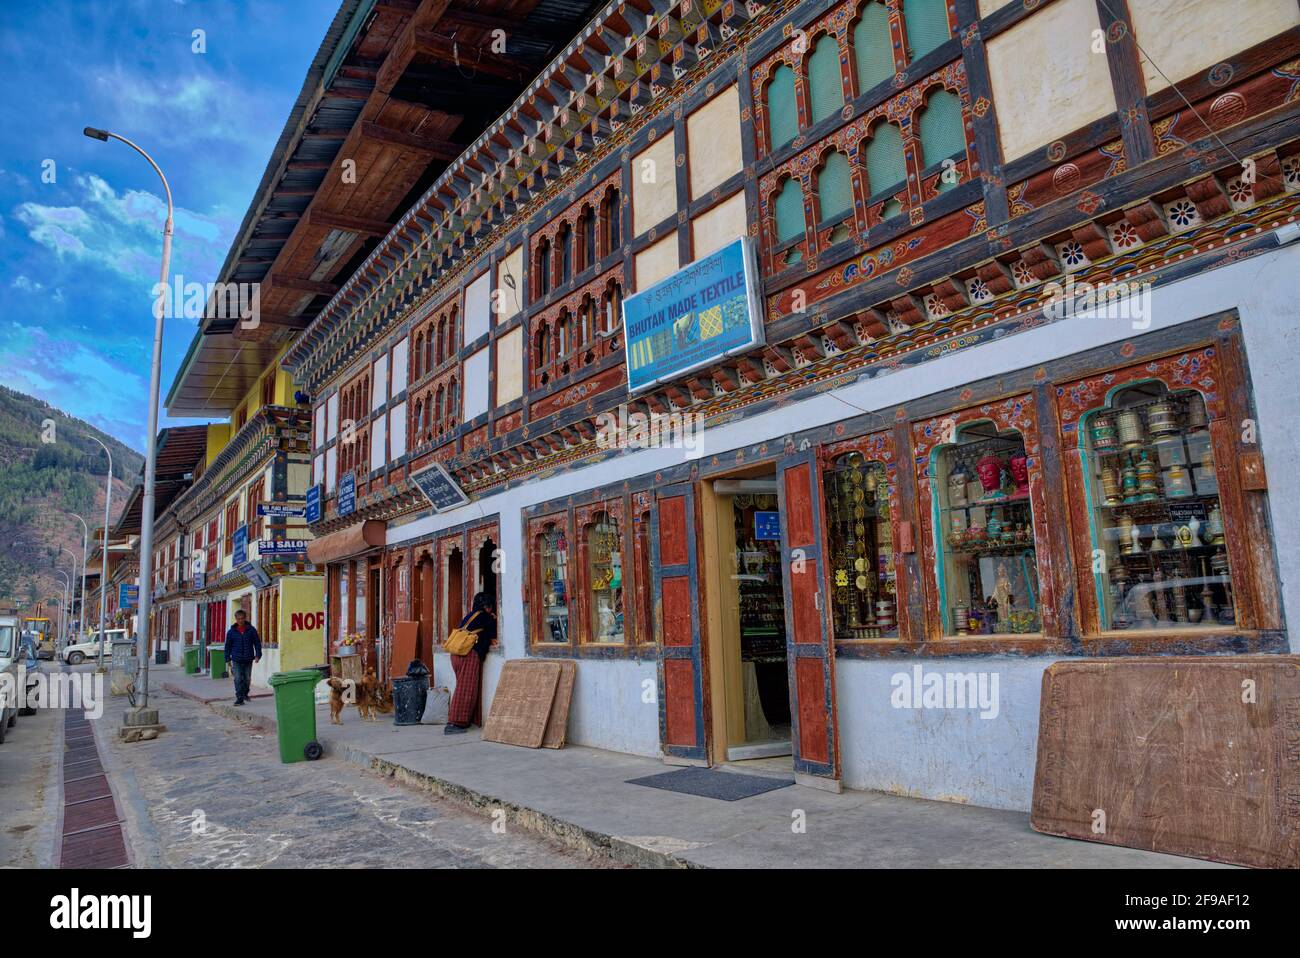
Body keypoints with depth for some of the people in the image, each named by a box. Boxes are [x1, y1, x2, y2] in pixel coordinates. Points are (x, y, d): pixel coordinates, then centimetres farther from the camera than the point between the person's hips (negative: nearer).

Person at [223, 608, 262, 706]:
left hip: (248, 660, 1)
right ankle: (239, 699, -2)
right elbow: (228, 646, 8)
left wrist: (258, 655, -4)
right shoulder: (231, 631, 2)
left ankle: (245, 693, 33)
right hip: (236, 660, -1)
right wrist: (228, 659, 6)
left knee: (247, 679, 11)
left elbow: (257, 642, 4)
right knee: (238, 679, -6)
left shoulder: (251, 630, 1)